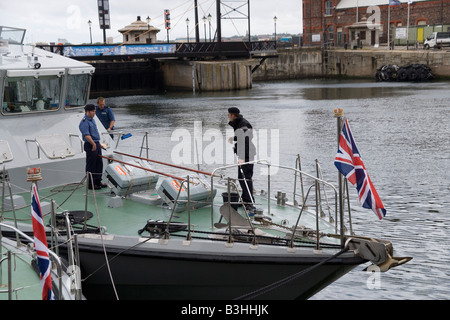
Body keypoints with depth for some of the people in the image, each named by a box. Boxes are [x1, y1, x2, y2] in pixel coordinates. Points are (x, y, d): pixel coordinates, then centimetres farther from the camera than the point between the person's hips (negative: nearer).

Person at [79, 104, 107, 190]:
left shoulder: (92, 120, 15)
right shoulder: (84, 122, -16)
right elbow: (86, 135, -25)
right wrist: (93, 144, -29)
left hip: (96, 144, 10)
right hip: (90, 145, -10)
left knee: (99, 164, 14)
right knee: (91, 166, -2)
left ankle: (98, 182, 24)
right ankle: (91, 184, 5)